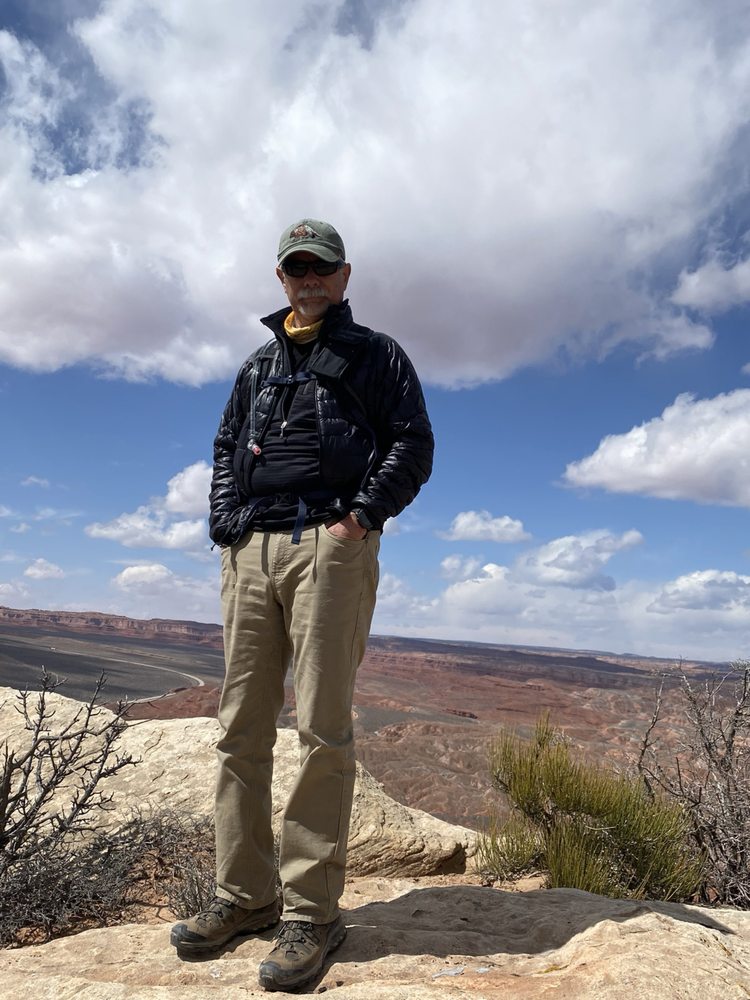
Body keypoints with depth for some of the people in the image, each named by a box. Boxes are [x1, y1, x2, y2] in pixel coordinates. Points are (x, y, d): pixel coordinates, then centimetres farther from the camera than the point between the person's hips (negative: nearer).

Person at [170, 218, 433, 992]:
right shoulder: (258, 365, 27)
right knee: (241, 727, 4)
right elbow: (225, 448, 25)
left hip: (329, 548, -5)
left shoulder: (374, 354, 12)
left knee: (321, 730, -7)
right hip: (250, 553, 5)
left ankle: (311, 911, 4)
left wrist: (362, 517, -10)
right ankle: (243, 894, 17)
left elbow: (413, 443, 2)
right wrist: (225, 526, 8)